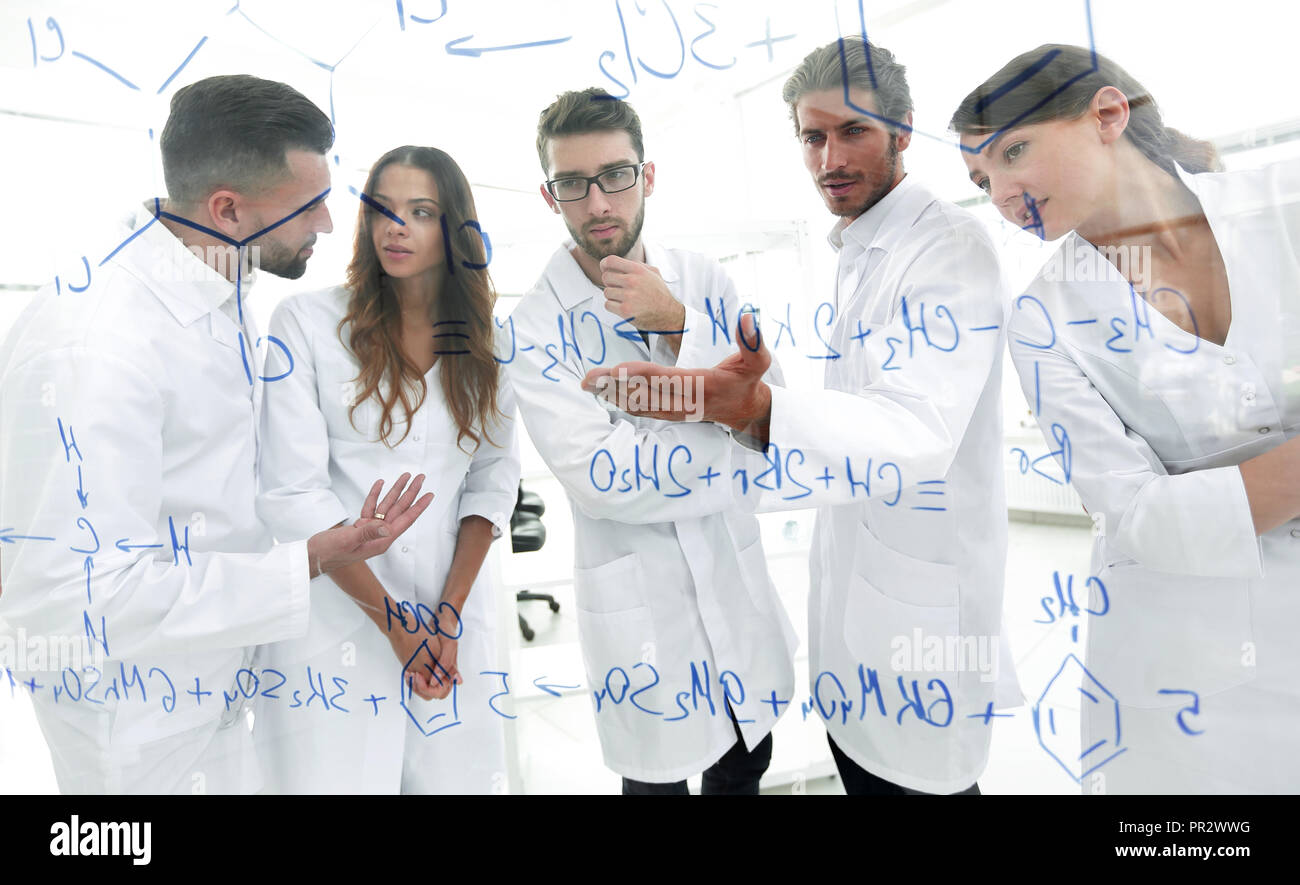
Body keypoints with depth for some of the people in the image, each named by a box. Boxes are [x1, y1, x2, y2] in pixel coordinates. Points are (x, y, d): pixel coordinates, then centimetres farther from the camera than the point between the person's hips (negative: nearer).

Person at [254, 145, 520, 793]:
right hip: (335, 621, -2)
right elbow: (292, 493, -9)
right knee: (337, 774, 7)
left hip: (455, 620, 3)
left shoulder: (486, 342, 5)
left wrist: (449, 615, -6)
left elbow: (494, 480, 3)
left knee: (457, 776, 12)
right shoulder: (308, 320, -5)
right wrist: (392, 620, -10)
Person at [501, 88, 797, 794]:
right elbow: (600, 479, -21)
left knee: (745, 765, 23)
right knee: (658, 775, 18)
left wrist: (676, 325, -21)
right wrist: (735, 450, -15)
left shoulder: (704, 280, -2)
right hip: (635, 597, -3)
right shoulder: (531, 328, -14)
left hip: (734, 572, 4)